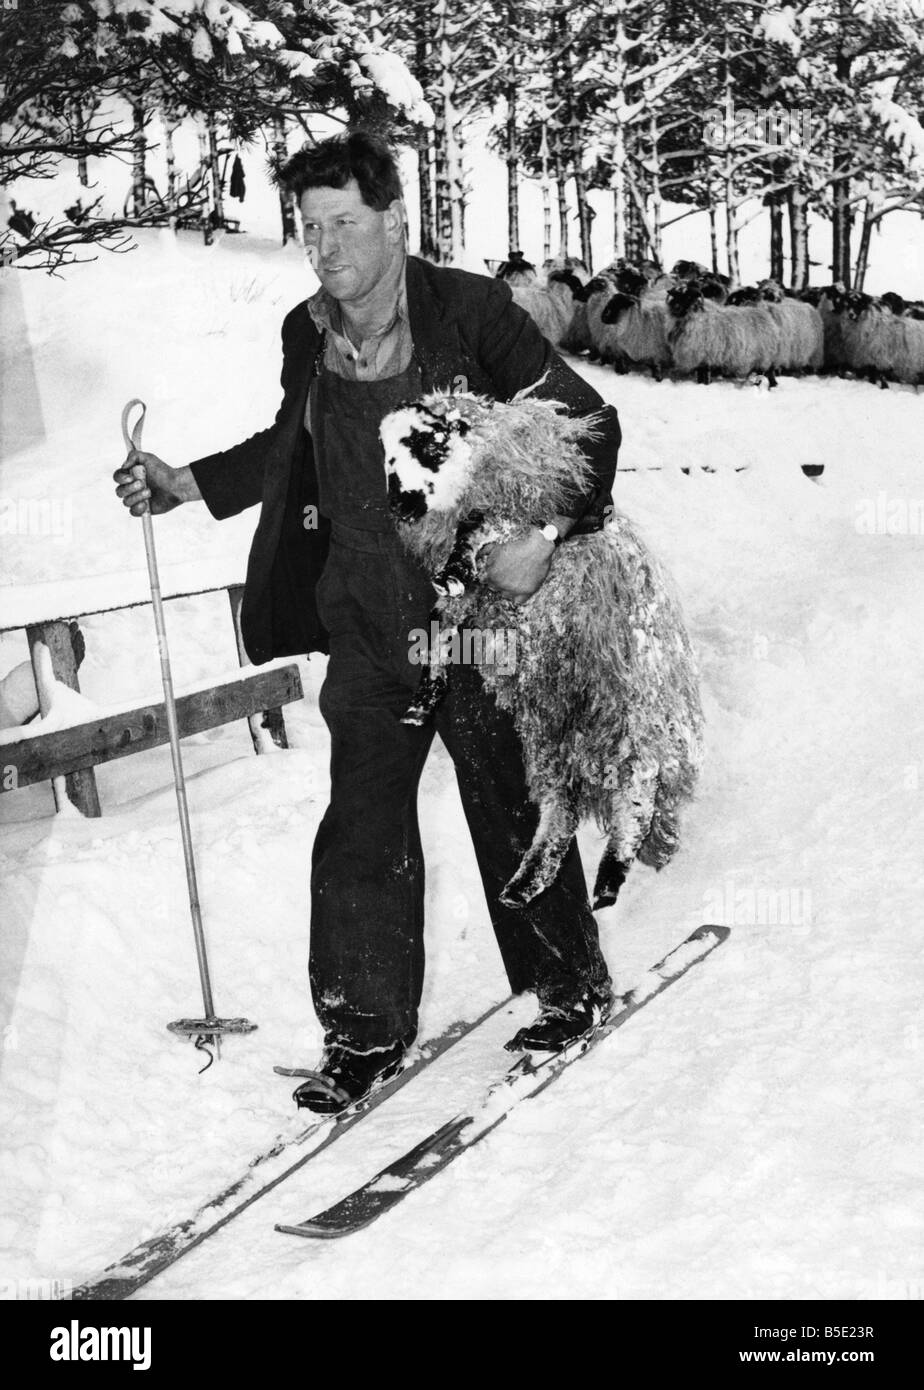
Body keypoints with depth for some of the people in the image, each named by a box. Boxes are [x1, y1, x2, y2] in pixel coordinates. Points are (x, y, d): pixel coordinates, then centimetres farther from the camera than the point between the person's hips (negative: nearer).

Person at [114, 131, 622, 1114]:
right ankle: (364, 1030, 16)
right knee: (362, 827, 2)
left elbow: (589, 423, -7)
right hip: (366, 627, 4)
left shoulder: (471, 314, -12)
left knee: (512, 812, 9)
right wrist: (189, 485, 8)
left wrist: (546, 533, -19)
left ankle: (572, 986, 30)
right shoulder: (307, 336, 2)